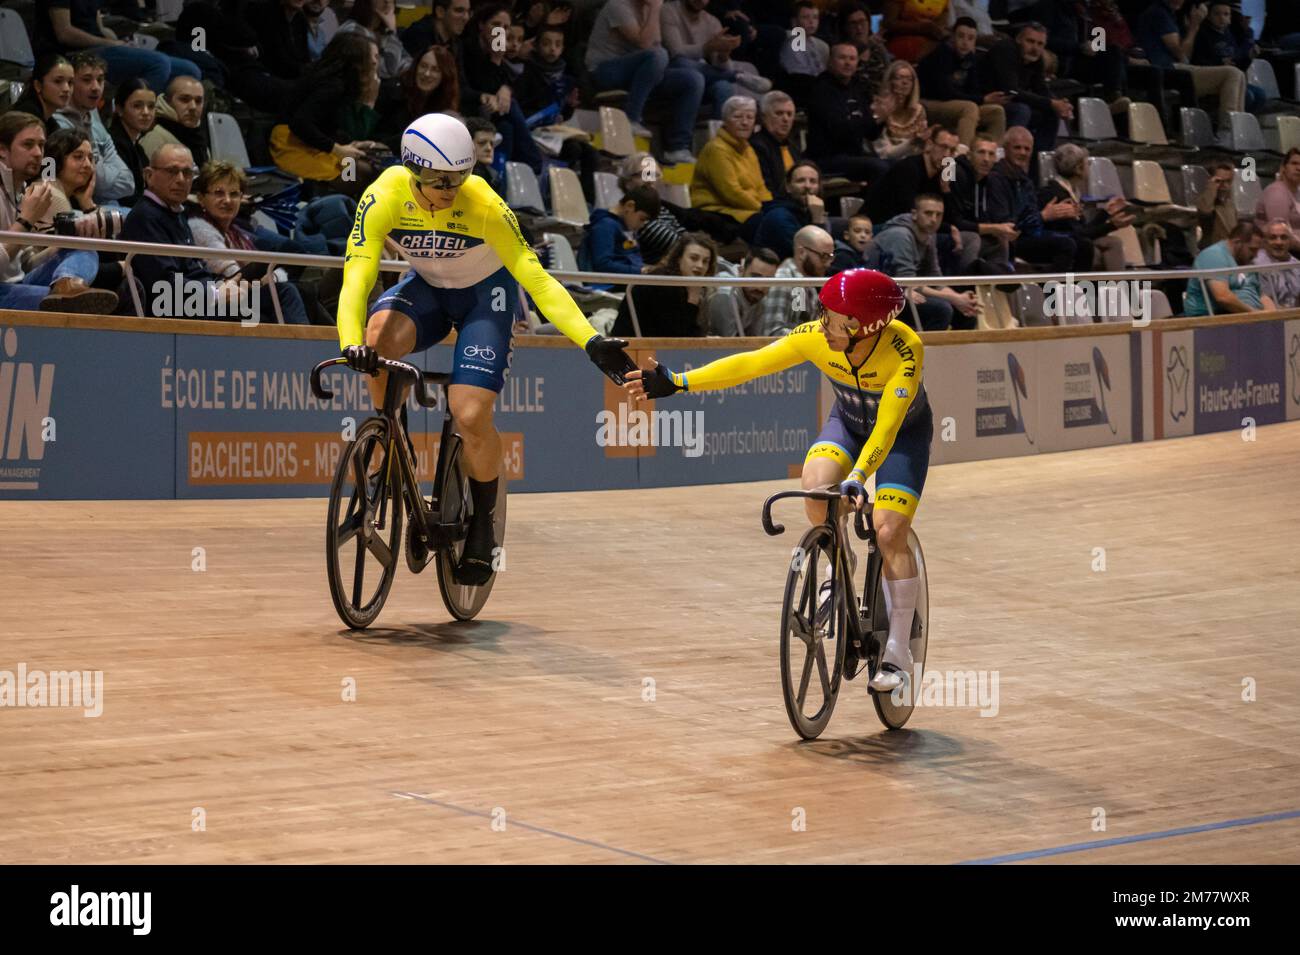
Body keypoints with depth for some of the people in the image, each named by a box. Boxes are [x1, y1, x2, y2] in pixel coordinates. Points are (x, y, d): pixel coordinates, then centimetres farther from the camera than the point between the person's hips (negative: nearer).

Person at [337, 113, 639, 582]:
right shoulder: (384, 197, -28)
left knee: (471, 416, -18)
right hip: (426, 287, 2)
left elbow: (536, 279, -32)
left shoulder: (482, 205, -31)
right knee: (378, 334, -32)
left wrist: (591, 341, -43)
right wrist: (352, 345, -53)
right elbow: (356, 279, -34)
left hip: (486, 294, -2)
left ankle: (482, 525, 9)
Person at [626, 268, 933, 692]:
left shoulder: (905, 350, -37)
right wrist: (676, 382, -28)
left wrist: (857, 478, -58)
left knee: (889, 533, -18)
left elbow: (888, 426, -44)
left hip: (904, 431, -3)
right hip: (847, 422, 3)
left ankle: (898, 651, -4)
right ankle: (840, 565, 0)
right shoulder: (815, 337, -28)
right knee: (816, 483, -30)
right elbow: (750, 364, -23)